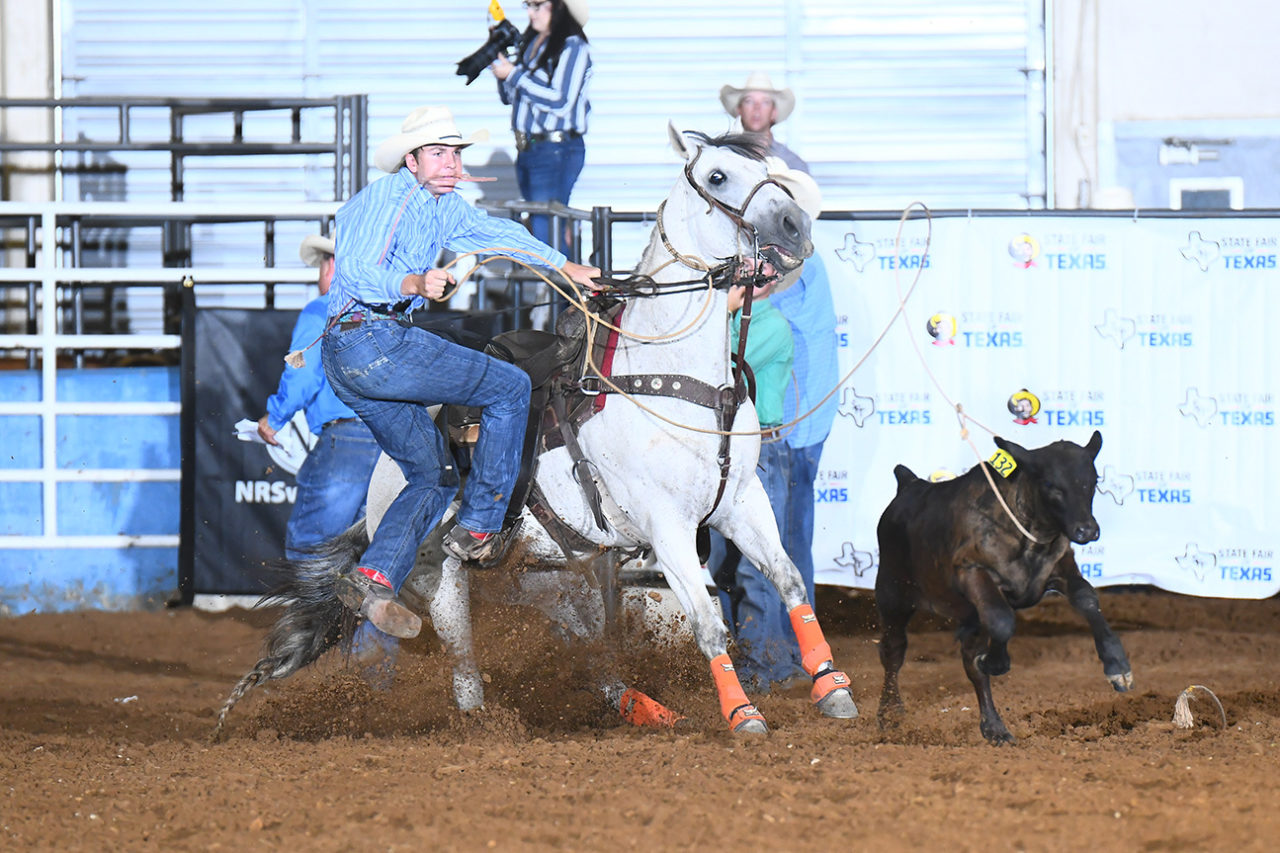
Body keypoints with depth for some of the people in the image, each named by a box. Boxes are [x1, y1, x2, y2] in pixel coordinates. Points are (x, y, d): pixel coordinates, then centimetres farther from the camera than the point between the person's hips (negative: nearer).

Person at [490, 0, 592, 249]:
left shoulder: (573, 48, -9)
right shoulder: (528, 43, 14)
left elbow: (561, 102, -18)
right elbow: (510, 98, 21)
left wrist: (514, 75, -14)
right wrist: (503, 72, 0)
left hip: (556, 151, -8)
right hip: (526, 149, 8)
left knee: (545, 232, -13)